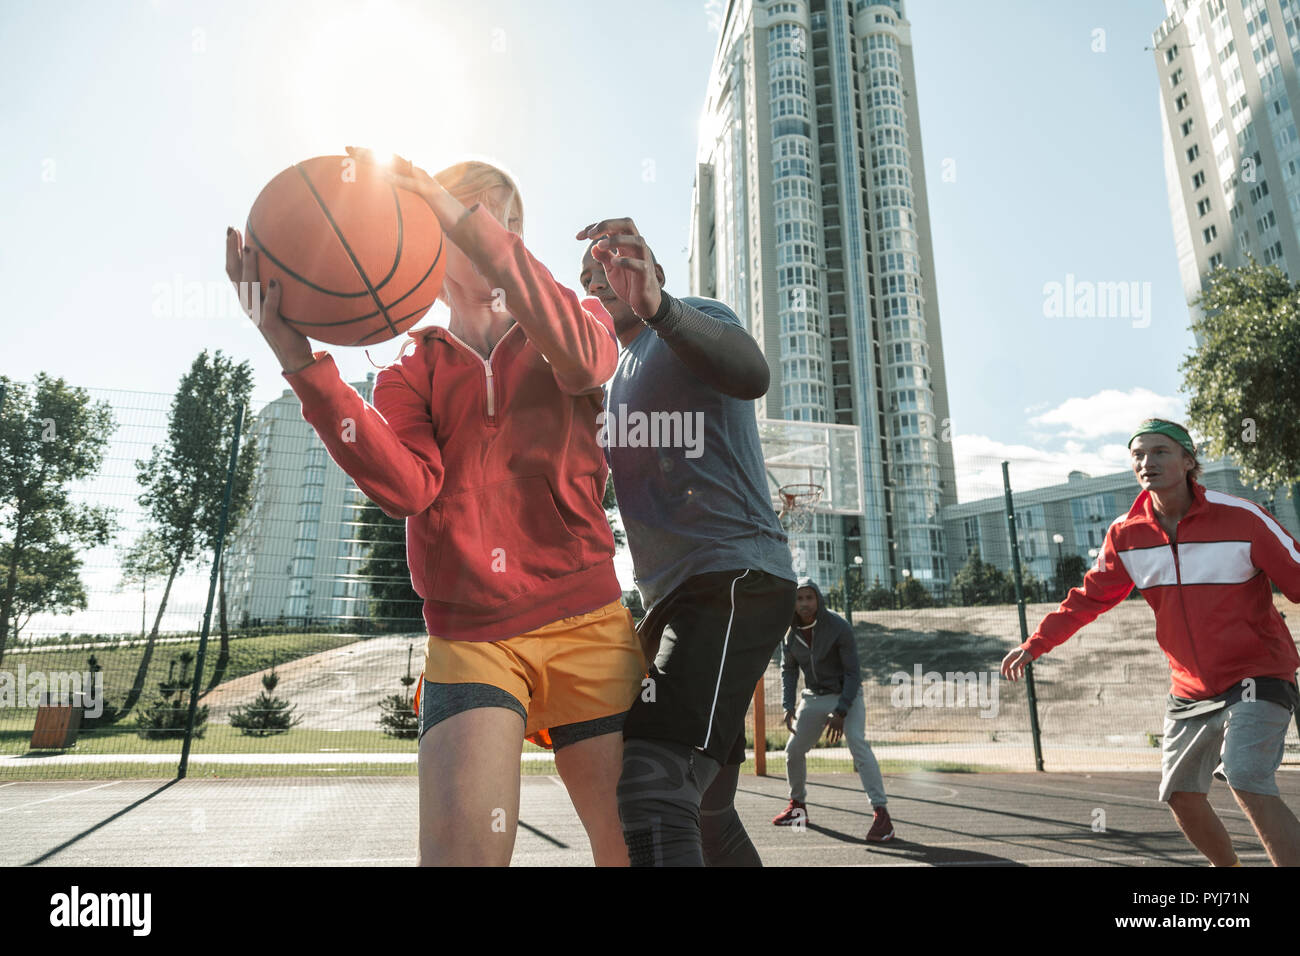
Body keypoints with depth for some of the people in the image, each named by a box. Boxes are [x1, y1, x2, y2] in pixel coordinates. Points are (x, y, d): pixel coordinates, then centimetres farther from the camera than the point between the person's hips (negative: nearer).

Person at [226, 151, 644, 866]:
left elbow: (582, 358, -16)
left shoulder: (577, 322, 13)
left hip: (587, 627, 1)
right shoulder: (412, 371, 12)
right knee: (460, 848, -17)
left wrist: (465, 219, -22)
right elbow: (405, 485, -10)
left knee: (632, 846, 6)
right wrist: (297, 356, -20)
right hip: (468, 638, 0)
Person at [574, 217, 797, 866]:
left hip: (736, 578, -9)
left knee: (650, 780, -26)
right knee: (702, 806, 17)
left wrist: (656, 305, -39)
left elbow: (751, 374, -26)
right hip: (671, 595, 10)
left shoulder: (695, 317, 0)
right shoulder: (614, 380, 25)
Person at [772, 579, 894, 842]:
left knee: (857, 742, -25)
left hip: (846, 694, -5)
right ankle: (798, 805, 29)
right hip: (813, 697, 5)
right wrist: (788, 706, -7)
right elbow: (788, 670, 5)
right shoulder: (789, 632, -7)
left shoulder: (838, 627, -20)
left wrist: (841, 712, -25)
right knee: (793, 749, 7)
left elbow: (852, 672, -18)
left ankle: (881, 813, -25)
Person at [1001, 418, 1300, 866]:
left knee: (1247, 781, -25)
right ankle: (1228, 865, 35)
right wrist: (1034, 645, 5)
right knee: (1181, 795, 10)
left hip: (1256, 678, -4)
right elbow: (1089, 596, 7)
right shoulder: (1125, 533, -3)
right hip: (1190, 689, 5)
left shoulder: (1242, 517, -15)